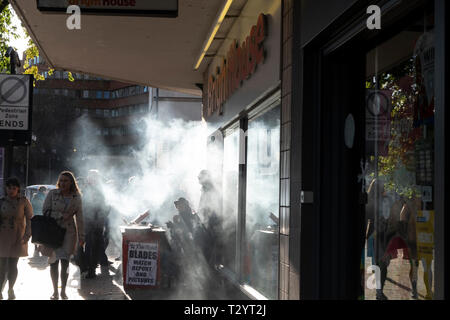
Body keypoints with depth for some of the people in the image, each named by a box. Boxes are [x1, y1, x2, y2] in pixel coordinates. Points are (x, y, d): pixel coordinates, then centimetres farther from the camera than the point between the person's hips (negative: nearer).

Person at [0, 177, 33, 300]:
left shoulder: (23, 201, 0)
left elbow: (29, 218, 1)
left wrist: (27, 234, -8)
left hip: (17, 237, -1)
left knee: (13, 265, -1)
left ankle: (11, 289, 17)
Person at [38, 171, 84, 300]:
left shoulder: (76, 197, 4)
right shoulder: (52, 194, 1)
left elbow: (79, 218, 5)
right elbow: (45, 210, -1)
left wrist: (81, 236, 2)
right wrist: (61, 215, -12)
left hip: (68, 231, 0)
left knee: (65, 261, -7)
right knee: (53, 261, 3)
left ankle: (63, 291, 5)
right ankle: (55, 291, 14)